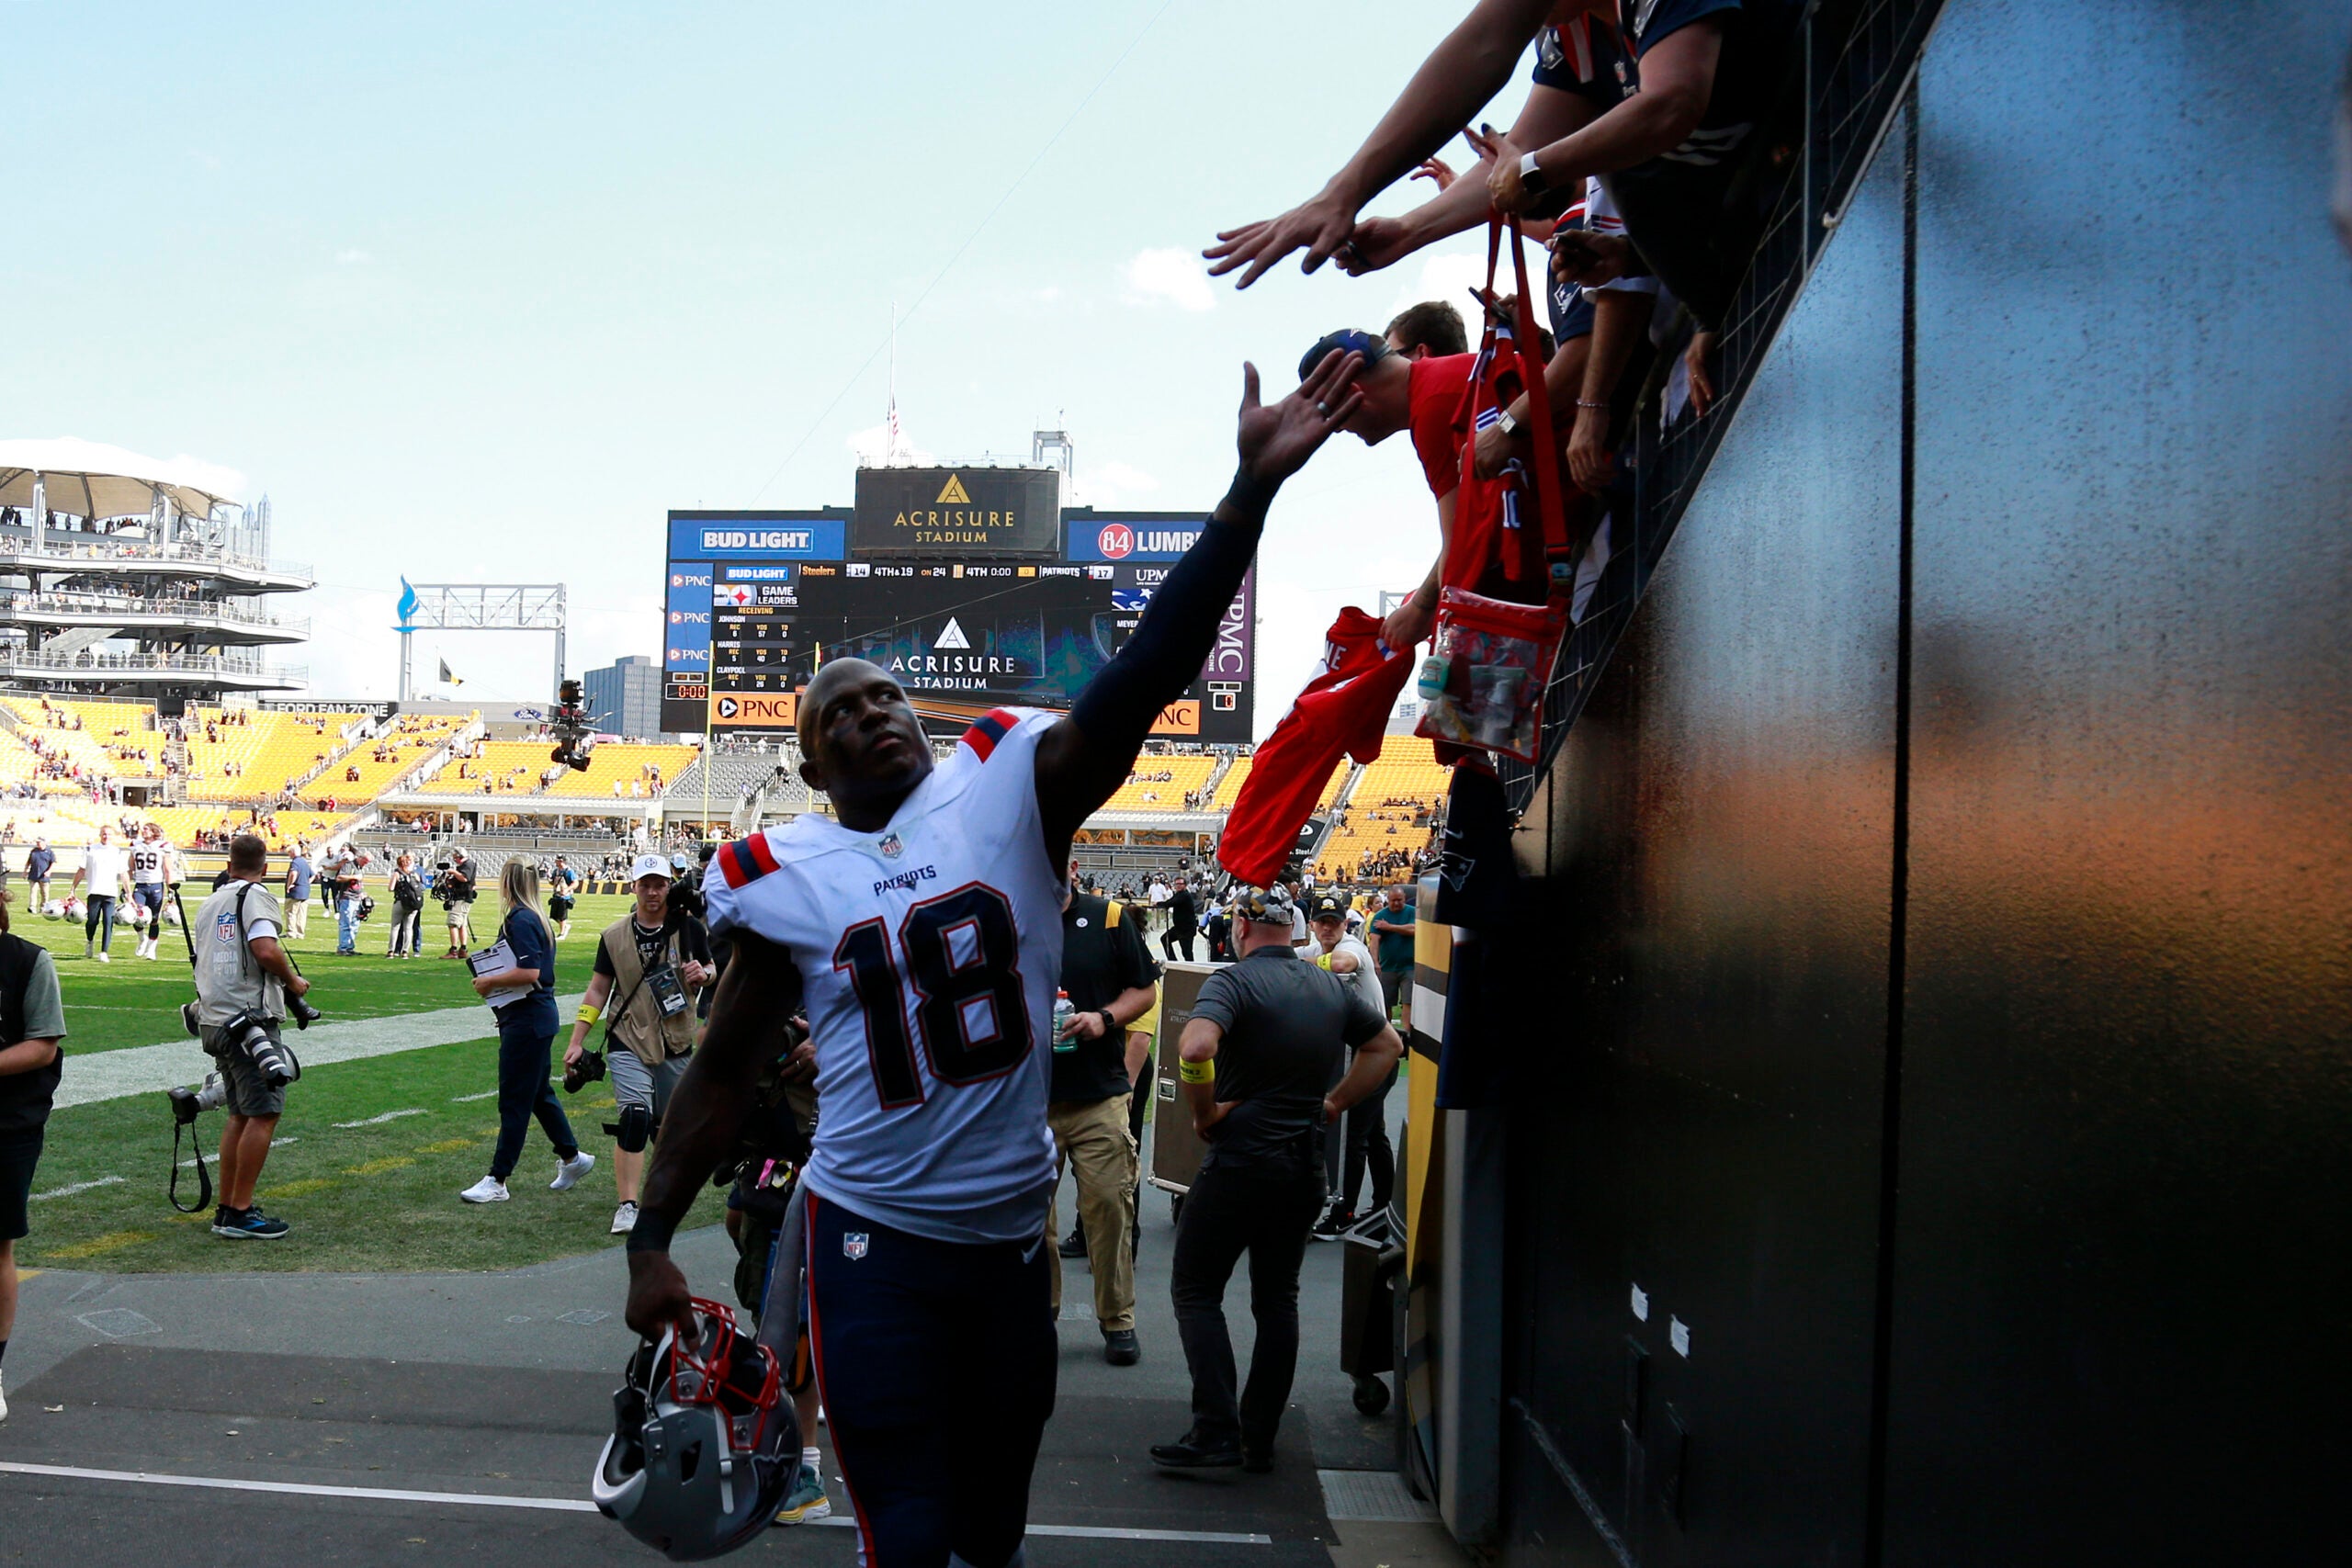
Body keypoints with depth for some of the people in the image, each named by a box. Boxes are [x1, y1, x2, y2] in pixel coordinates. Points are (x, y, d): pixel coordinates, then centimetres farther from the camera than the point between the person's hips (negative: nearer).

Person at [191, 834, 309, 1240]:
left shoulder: (210, 904, 17)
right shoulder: (256, 897, -7)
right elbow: (266, 950, -21)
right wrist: (294, 982, -6)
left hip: (214, 1019, 9)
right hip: (249, 1018, -9)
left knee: (240, 1114, 16)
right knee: (264, 1113, -6)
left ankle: (226, 1208, 19)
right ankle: (240, 1213, -6)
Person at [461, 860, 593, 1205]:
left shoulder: (520, 920, -17)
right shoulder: (535, 918, 13)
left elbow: (529, 973, -25)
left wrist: (490, 982, -13)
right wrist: (493, 982, 13)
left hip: (526, 1018, -10)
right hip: (537, 1016, 10)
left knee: (514, 1099, -4)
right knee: (539, 1092, 19)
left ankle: (497, 1180, 1)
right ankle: (571, 1157, 29)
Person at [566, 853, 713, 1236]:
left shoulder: (688, 928, 1)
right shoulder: (615, 936, 3)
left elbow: (714, 970, 13)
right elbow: (598, 990, 7)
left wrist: (703, 974, -12)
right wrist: (577, 1041, 3)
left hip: (676, 1045, 1)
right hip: (629, 1042, -1)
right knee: (635, 1117, -17)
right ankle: (627, 1205, -15)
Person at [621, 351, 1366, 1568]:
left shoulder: (1009, 790, -5)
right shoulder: (783, 880, -3)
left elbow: (1148, 670, -18)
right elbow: (721, 1073, 6)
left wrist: (1251, 484, -28)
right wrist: (650, 1241, 3)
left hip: (1012, 1235, 2)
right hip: (875, 1243, -1)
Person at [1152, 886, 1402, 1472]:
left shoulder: (1233, 981, -13)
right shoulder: (1333, 988, 8)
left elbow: (1195, 1047, -30)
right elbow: (1386, 1046, 19)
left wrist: (1204, 1115, -14)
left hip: (1240, 1158, -6)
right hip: (1307, 1165, 6)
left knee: (1196, 1289, 5)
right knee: (1278, 1298, 14)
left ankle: (1216, 1431, -3)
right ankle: (1259, 1440, 17)